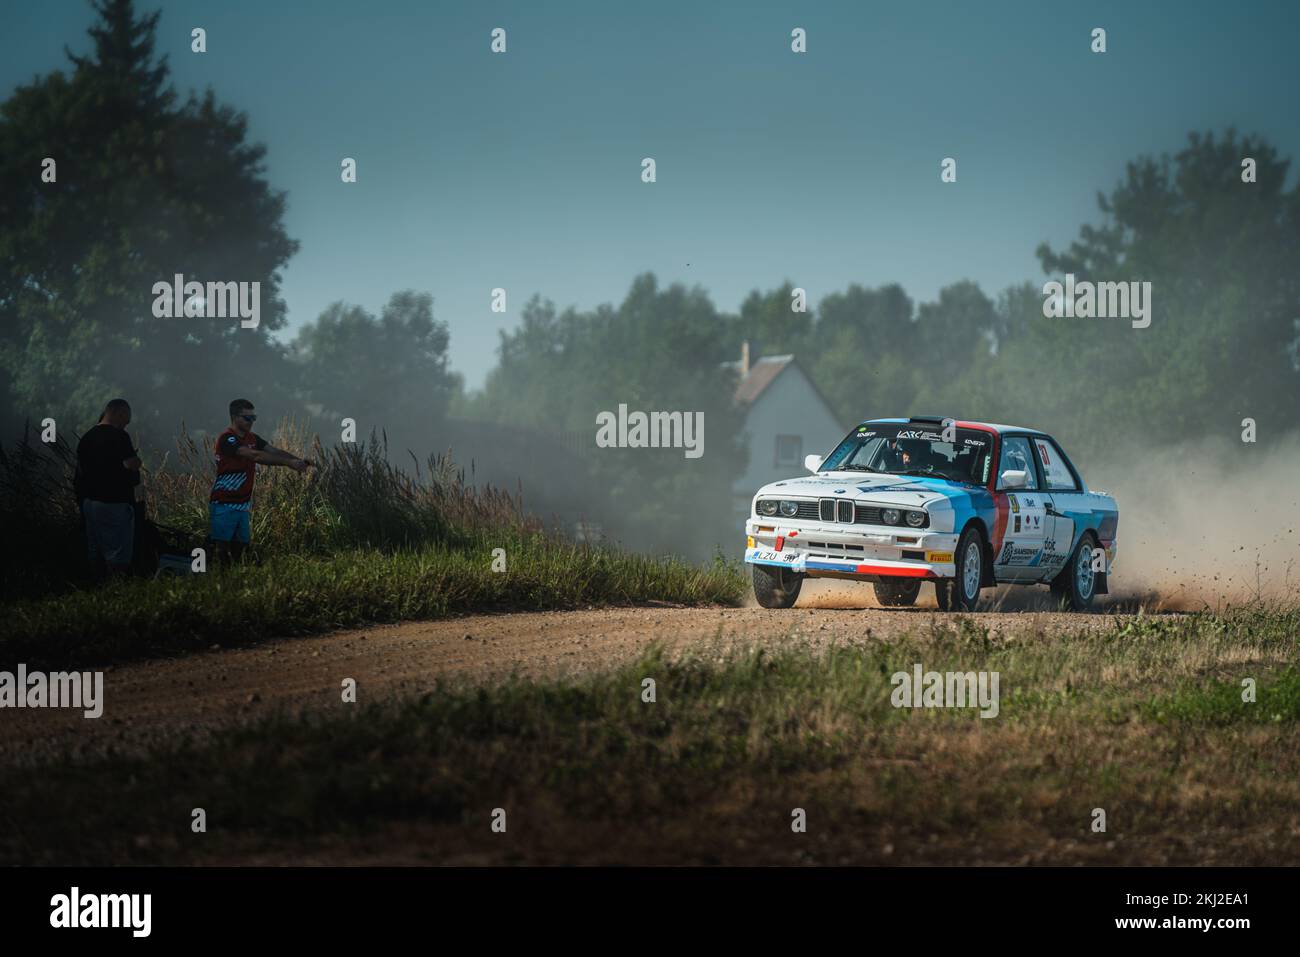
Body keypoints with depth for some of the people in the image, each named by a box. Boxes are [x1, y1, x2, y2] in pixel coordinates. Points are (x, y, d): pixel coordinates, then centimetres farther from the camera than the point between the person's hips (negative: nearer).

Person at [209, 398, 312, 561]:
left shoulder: (252, 438, 12)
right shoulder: (227, 439, -16)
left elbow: (274, 451, 3)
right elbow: (256, 456, -25)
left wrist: (299, 461, -15)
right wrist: (289, 463, -28)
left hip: (242, 504, 8)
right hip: (224, 505, -8)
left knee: (238, 550, 7)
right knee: (221, 550, -9)